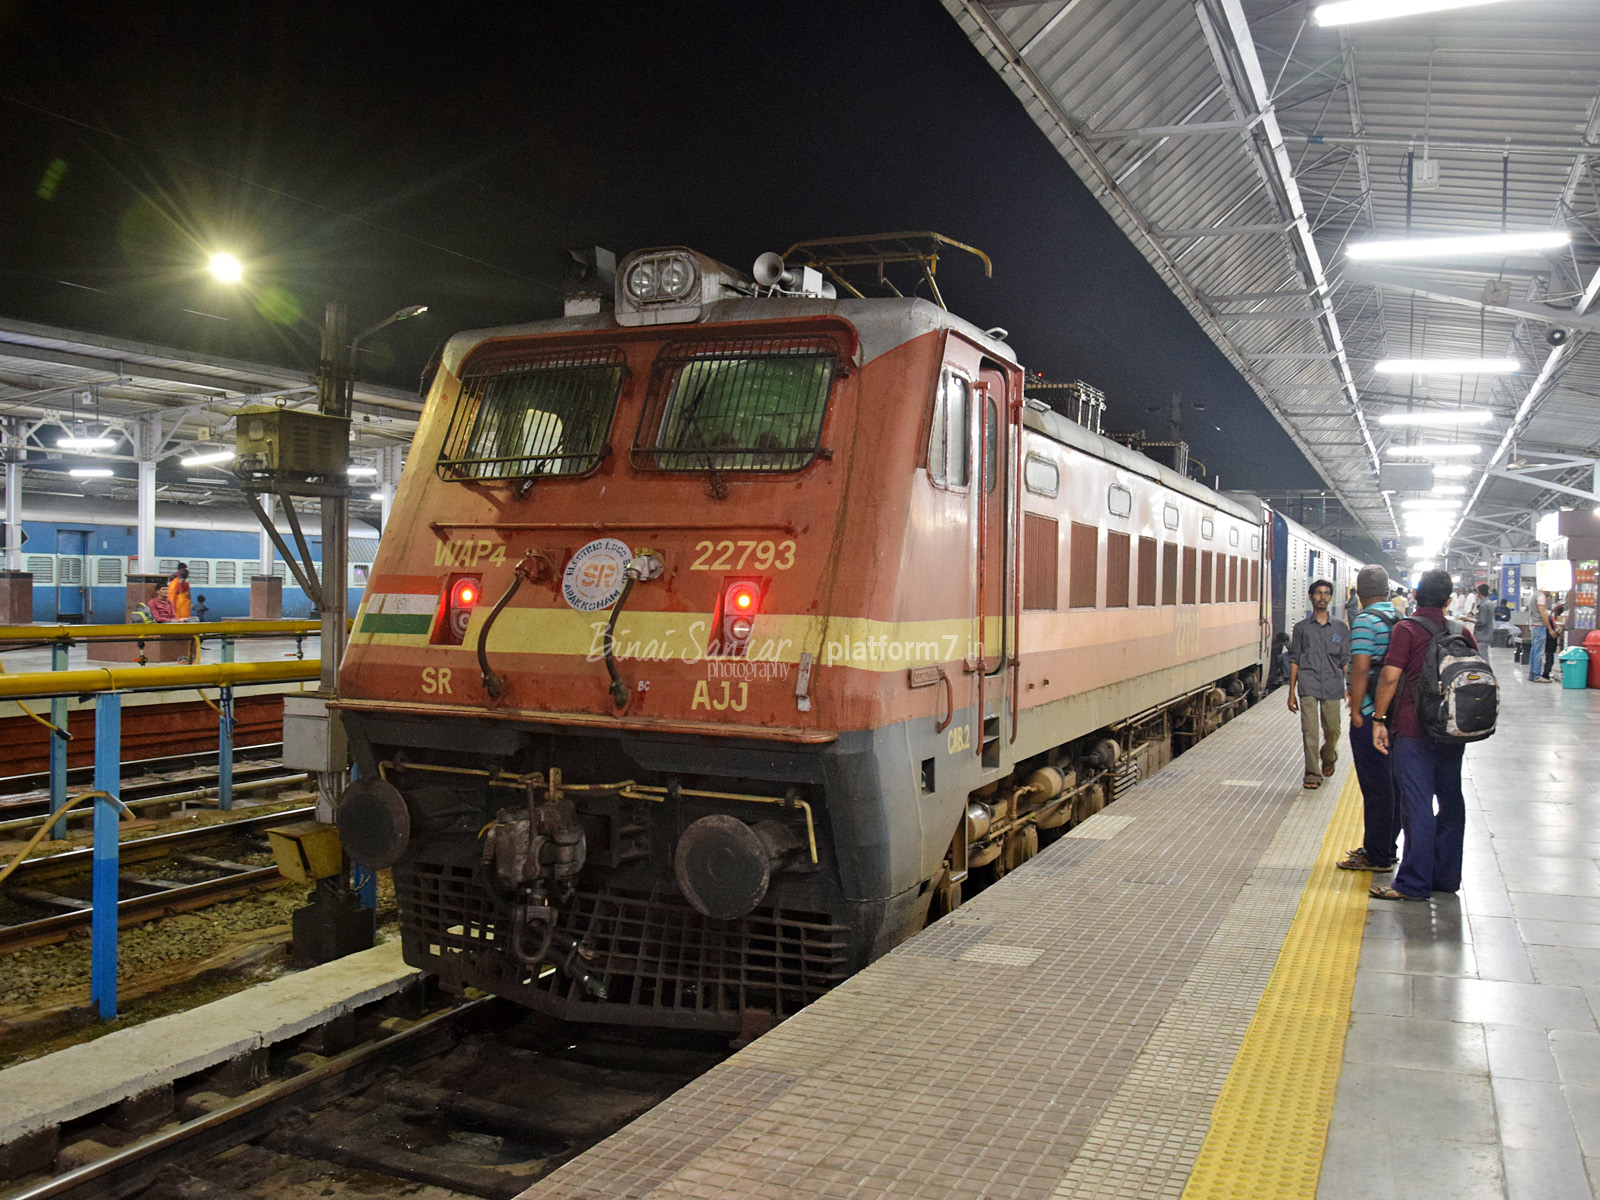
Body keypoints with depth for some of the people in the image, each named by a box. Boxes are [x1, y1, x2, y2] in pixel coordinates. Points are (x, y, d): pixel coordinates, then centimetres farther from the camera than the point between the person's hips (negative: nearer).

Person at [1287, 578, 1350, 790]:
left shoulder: (1341, 628, 9)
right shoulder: (1301, 627, 7)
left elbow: (1346, 661, 9)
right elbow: (1294, 660, 7)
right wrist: (1291, 692, 4)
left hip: (1332, 687, 1)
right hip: (1308, 687, -1)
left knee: (1332, 730, 7)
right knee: (1310, 731, -8)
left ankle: (1328, 757, 38)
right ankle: (1313, 774, 0)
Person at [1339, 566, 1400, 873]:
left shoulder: (1365, 620, -14)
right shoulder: (1400, 619, 10)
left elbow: (1361, 667, -19)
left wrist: (1356, 709, -13)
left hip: (1370, 714, -8)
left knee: (1375, 785, -2)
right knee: (1390, 781, 15)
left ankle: (1377, 856, 4)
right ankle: (1386, 847, 26)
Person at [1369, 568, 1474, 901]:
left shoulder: (1407, 629, -9)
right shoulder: (1462, 633, 7)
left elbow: (1390, 677, -17)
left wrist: (1379, 719, -10)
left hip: (1413, 731, -5)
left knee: (1417, 805, -4)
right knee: (1451, 801, 13)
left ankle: (1414, 883, -1)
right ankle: (1447, 876, 22)